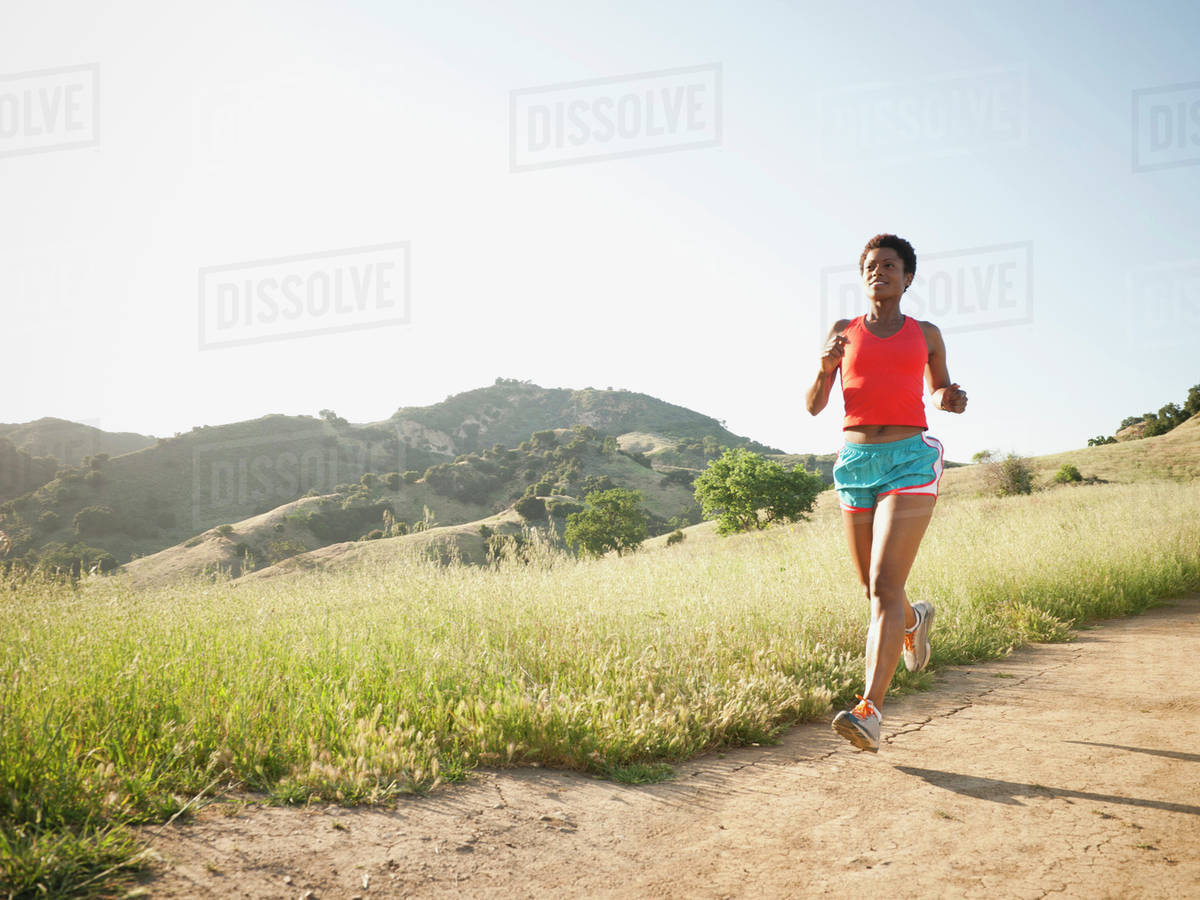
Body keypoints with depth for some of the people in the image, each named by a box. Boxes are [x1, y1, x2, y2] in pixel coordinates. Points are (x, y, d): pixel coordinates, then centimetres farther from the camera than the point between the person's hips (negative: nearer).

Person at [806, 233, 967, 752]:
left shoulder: (926, 335, 10)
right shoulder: (844, 332, 11)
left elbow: (940, 389, 26)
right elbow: (814, 405, 7)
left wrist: (950, 399, 1)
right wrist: (826, 368, -14)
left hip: (910, 461, -3)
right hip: (856, 464, 3)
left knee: (884, 587, -17)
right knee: (874, 591, 14)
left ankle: (870, 712, -23)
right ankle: (915, 619, 51)